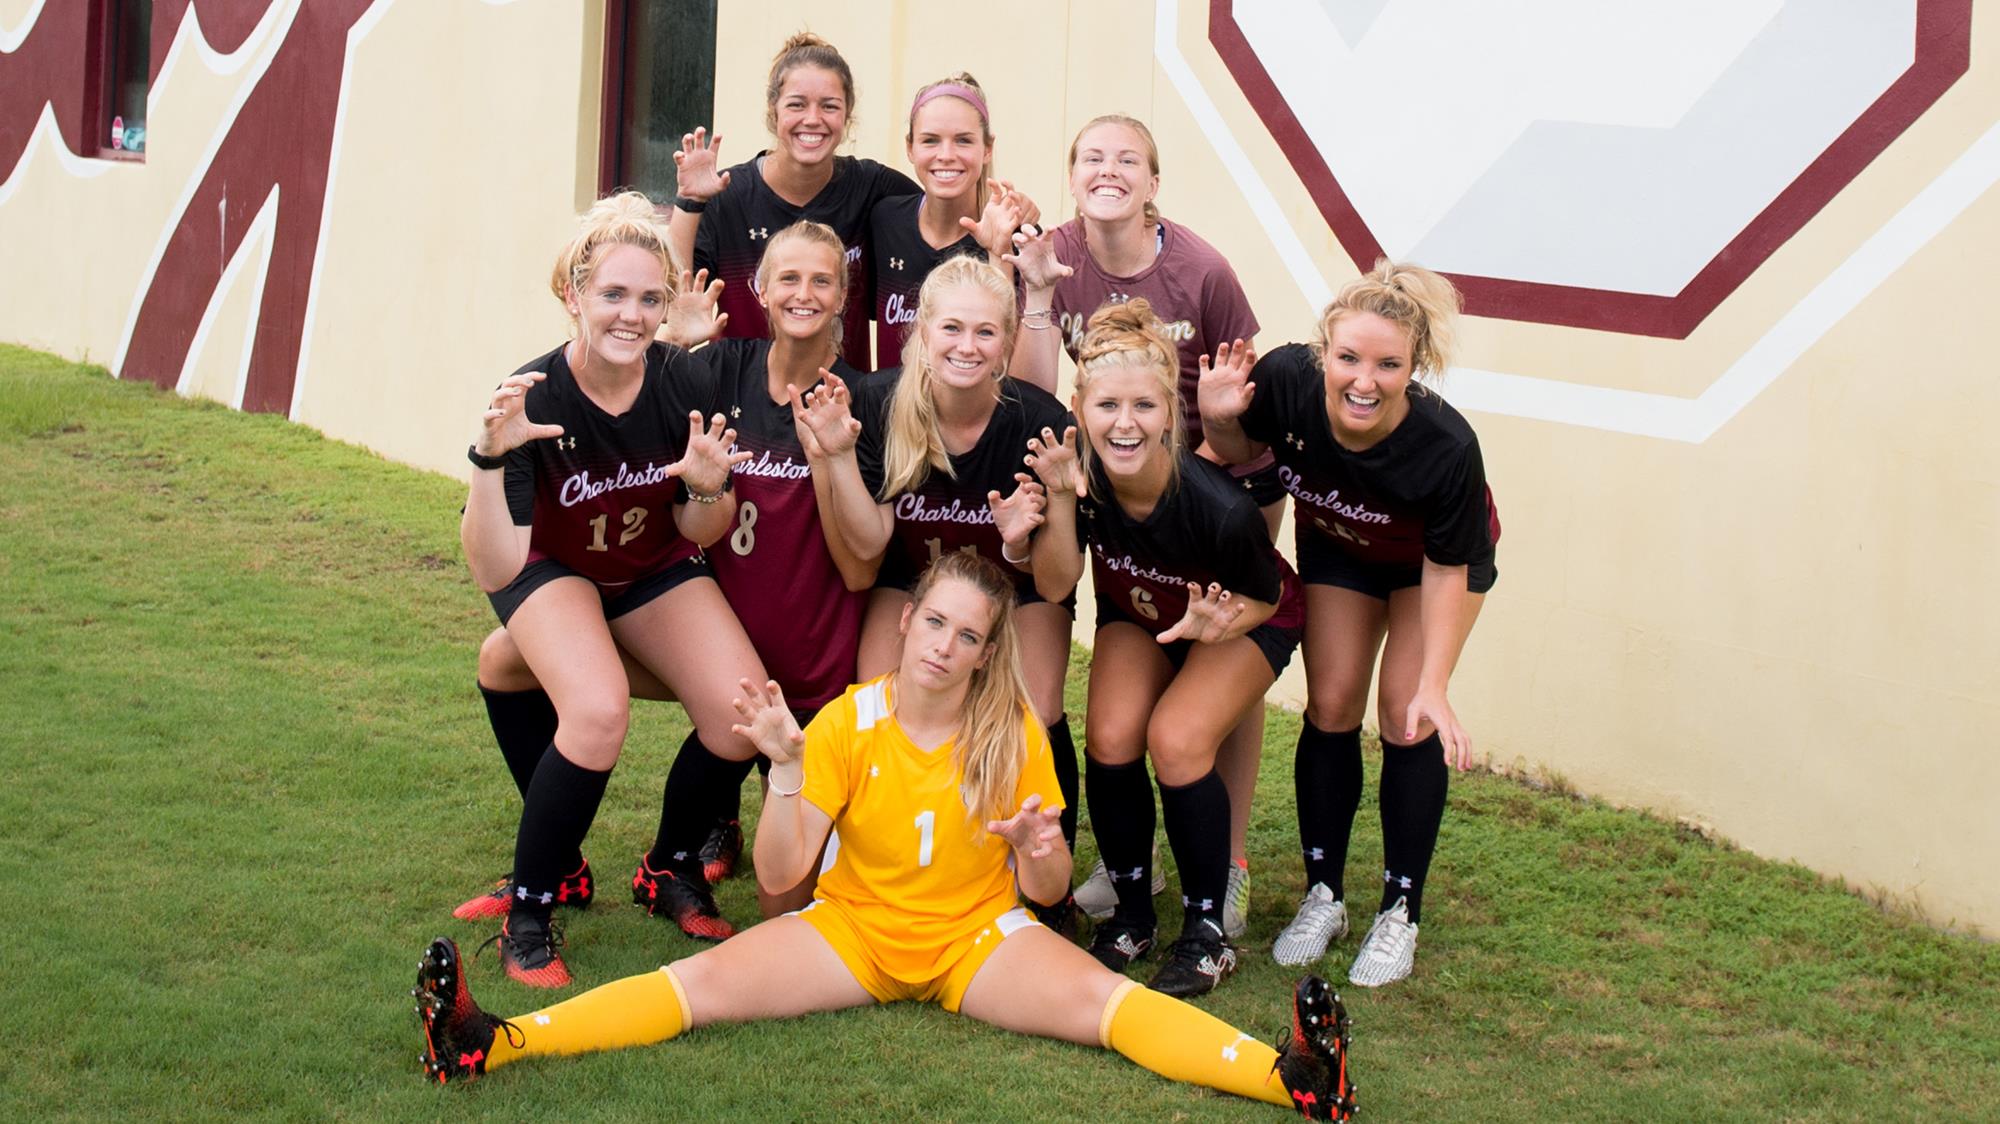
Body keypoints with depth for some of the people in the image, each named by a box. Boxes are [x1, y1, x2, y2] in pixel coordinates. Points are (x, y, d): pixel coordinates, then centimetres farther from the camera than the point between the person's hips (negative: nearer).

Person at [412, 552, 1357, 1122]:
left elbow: (1044, 892, -2)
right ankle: (488, 1044, -34)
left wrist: (1043, 853, -25)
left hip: (978, 936, -1)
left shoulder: (1015, 733, -6)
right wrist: (785, 770, -25)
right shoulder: (848, 722, -6)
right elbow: (779, 875, -10)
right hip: (851, 926, 1)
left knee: (1101, 999, -27)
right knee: (708, 979, -21)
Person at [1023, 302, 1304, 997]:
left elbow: (1265, 598, -17)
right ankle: (1132, 914, 2)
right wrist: (1061, 501, -35)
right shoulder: (1079, 473, -28)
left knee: (1176, 743, -24)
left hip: (1243, 620, -3)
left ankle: (1206, 931, -5)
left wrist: (1217, 623, -37)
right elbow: (1054, 586, -20)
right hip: (1136, 614, 4)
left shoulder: (1219, 507, -37)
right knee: (1110, 737, -19)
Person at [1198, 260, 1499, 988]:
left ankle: (1401, 914, 6)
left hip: (1436, 557, -3)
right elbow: (1242, 454, -11)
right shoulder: (1285, 382, -35)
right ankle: (1323, 897, 15)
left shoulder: (1446, 448, -41)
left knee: (1405, 717, -8)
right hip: (1336, 545, 3)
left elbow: (1447, 570, -24)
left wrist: (1434, 686, -27)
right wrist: (1216, 421, -32)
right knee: (1331, 708, 1)